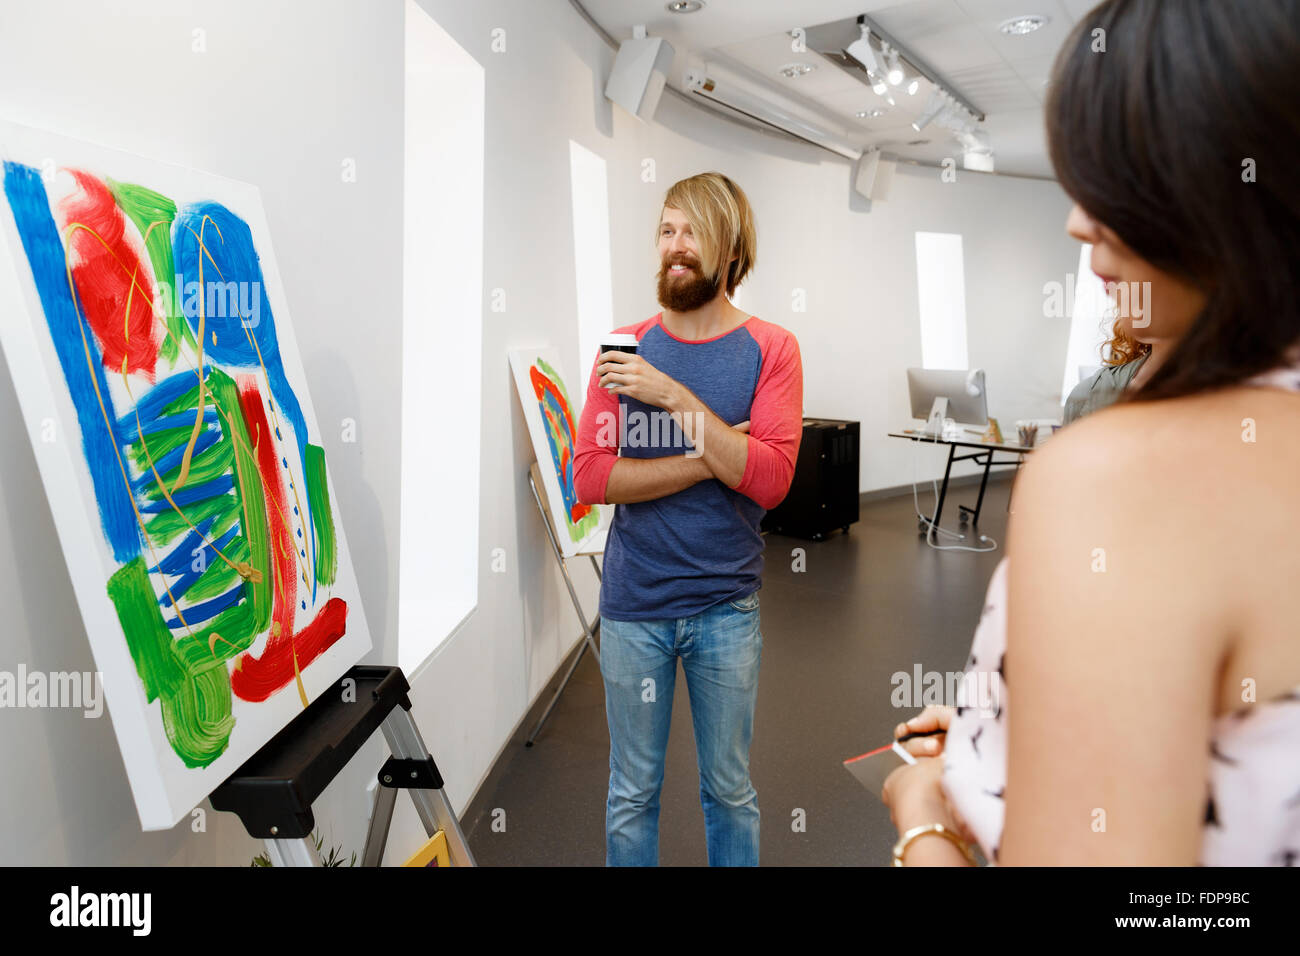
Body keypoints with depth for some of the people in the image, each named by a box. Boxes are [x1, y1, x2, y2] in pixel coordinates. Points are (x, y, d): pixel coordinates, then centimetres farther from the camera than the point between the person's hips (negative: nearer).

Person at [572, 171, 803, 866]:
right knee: (632, 793, 14)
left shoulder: (768, 349, -3)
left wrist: (674, 396, -20)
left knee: (730, 790, 16)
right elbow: (590, 477, -8)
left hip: (727, 607, 0)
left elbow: (770, 480, -15)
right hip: (632, 606, 1)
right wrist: (707, 460, -16)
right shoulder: (626, 348, 2)